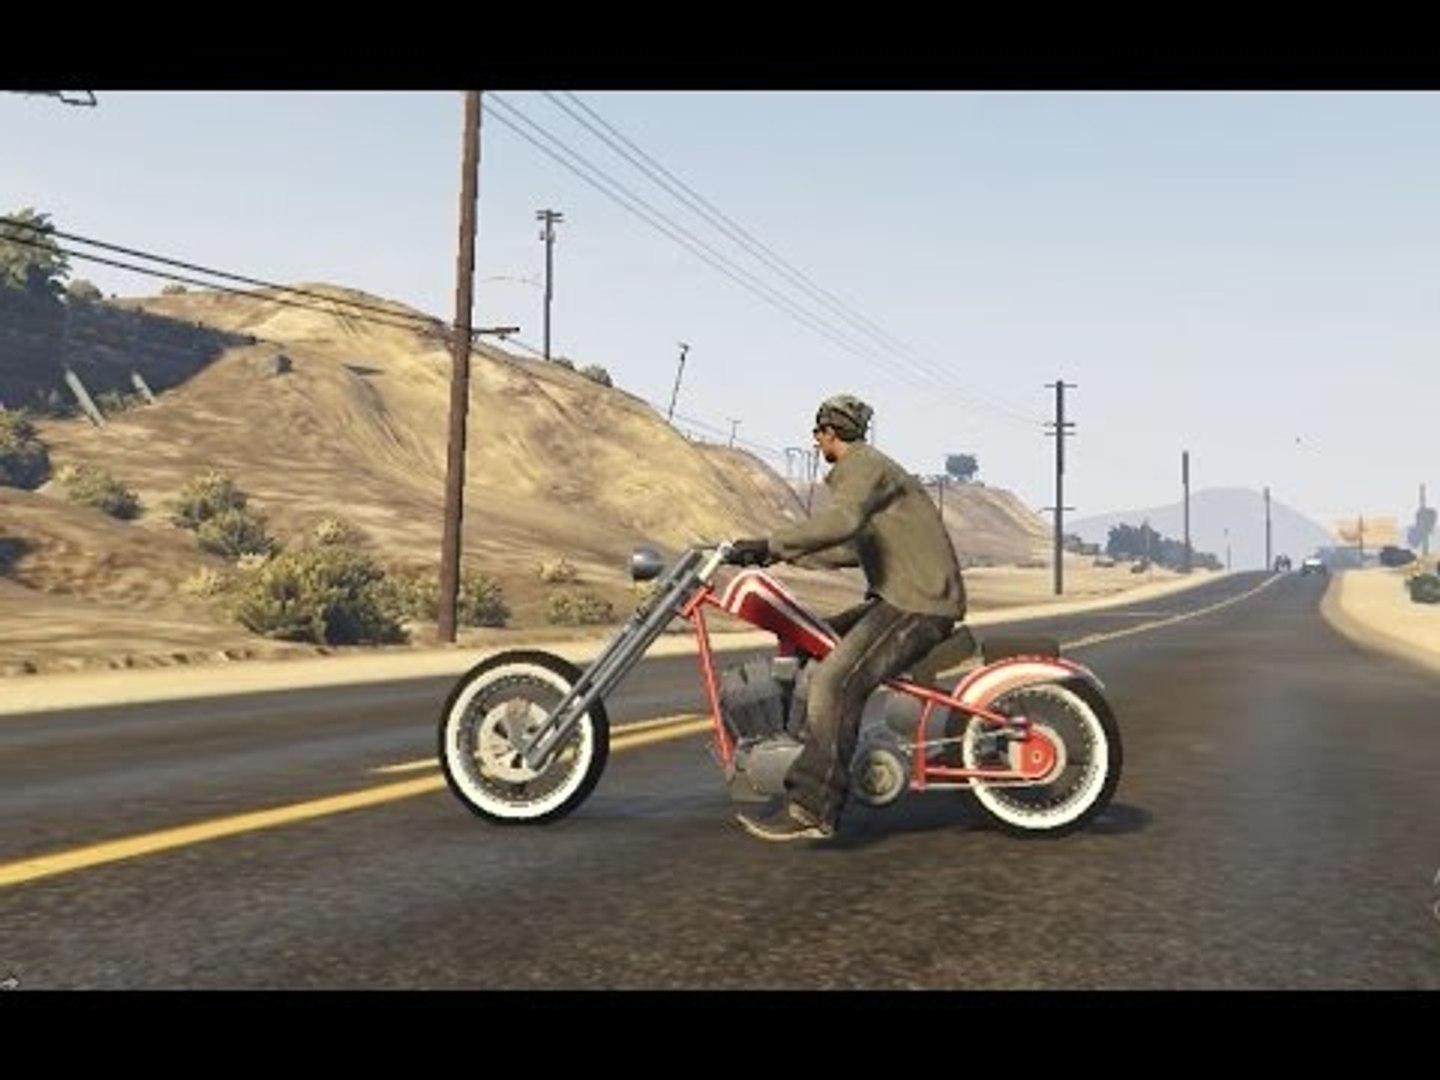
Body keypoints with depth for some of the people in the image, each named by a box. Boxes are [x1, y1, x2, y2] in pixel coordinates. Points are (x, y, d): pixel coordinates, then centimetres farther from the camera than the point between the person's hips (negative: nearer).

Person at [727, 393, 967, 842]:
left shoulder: (863, 466, -10)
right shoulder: (862, 469, 23)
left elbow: (842, 521, -32)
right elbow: (854, 549, 31)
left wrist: (772, 543, -31)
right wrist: (786, 555, 30)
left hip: (919, 606, -11)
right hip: (895, 599, 11)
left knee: (834, 681, -26)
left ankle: (811, 809, -29)